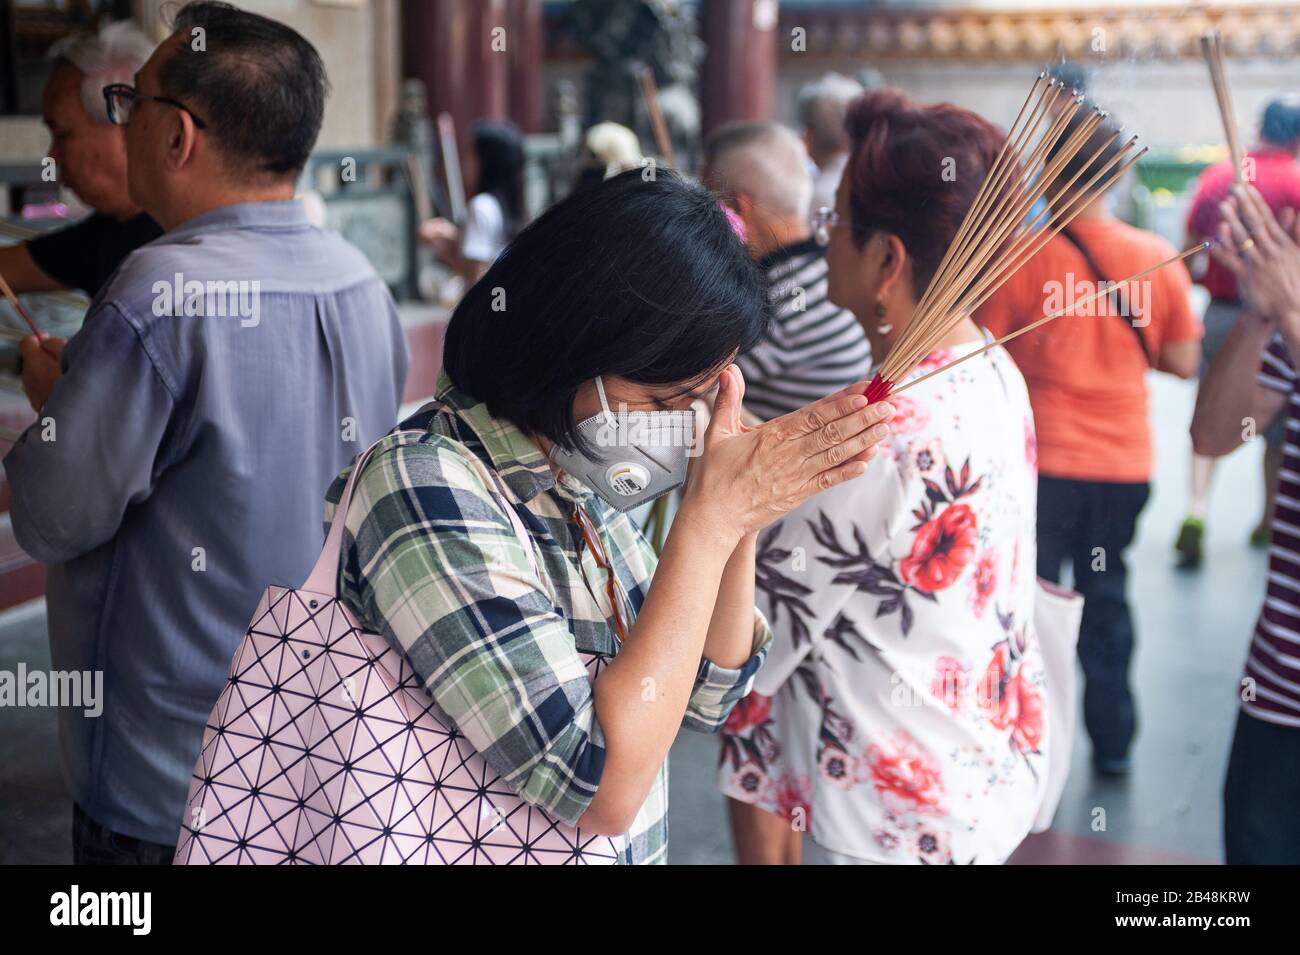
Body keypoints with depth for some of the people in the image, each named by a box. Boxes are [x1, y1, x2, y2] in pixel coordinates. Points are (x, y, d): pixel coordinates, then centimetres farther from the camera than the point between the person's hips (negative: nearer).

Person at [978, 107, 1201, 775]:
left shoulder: (1022, 257, -11)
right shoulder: (1160, 259, -2)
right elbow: (1183, 361, 2)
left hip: (1042, 460, -3)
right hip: (1125, 462, 3)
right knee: (1105, 596, 16)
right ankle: (1112, 741, 24)